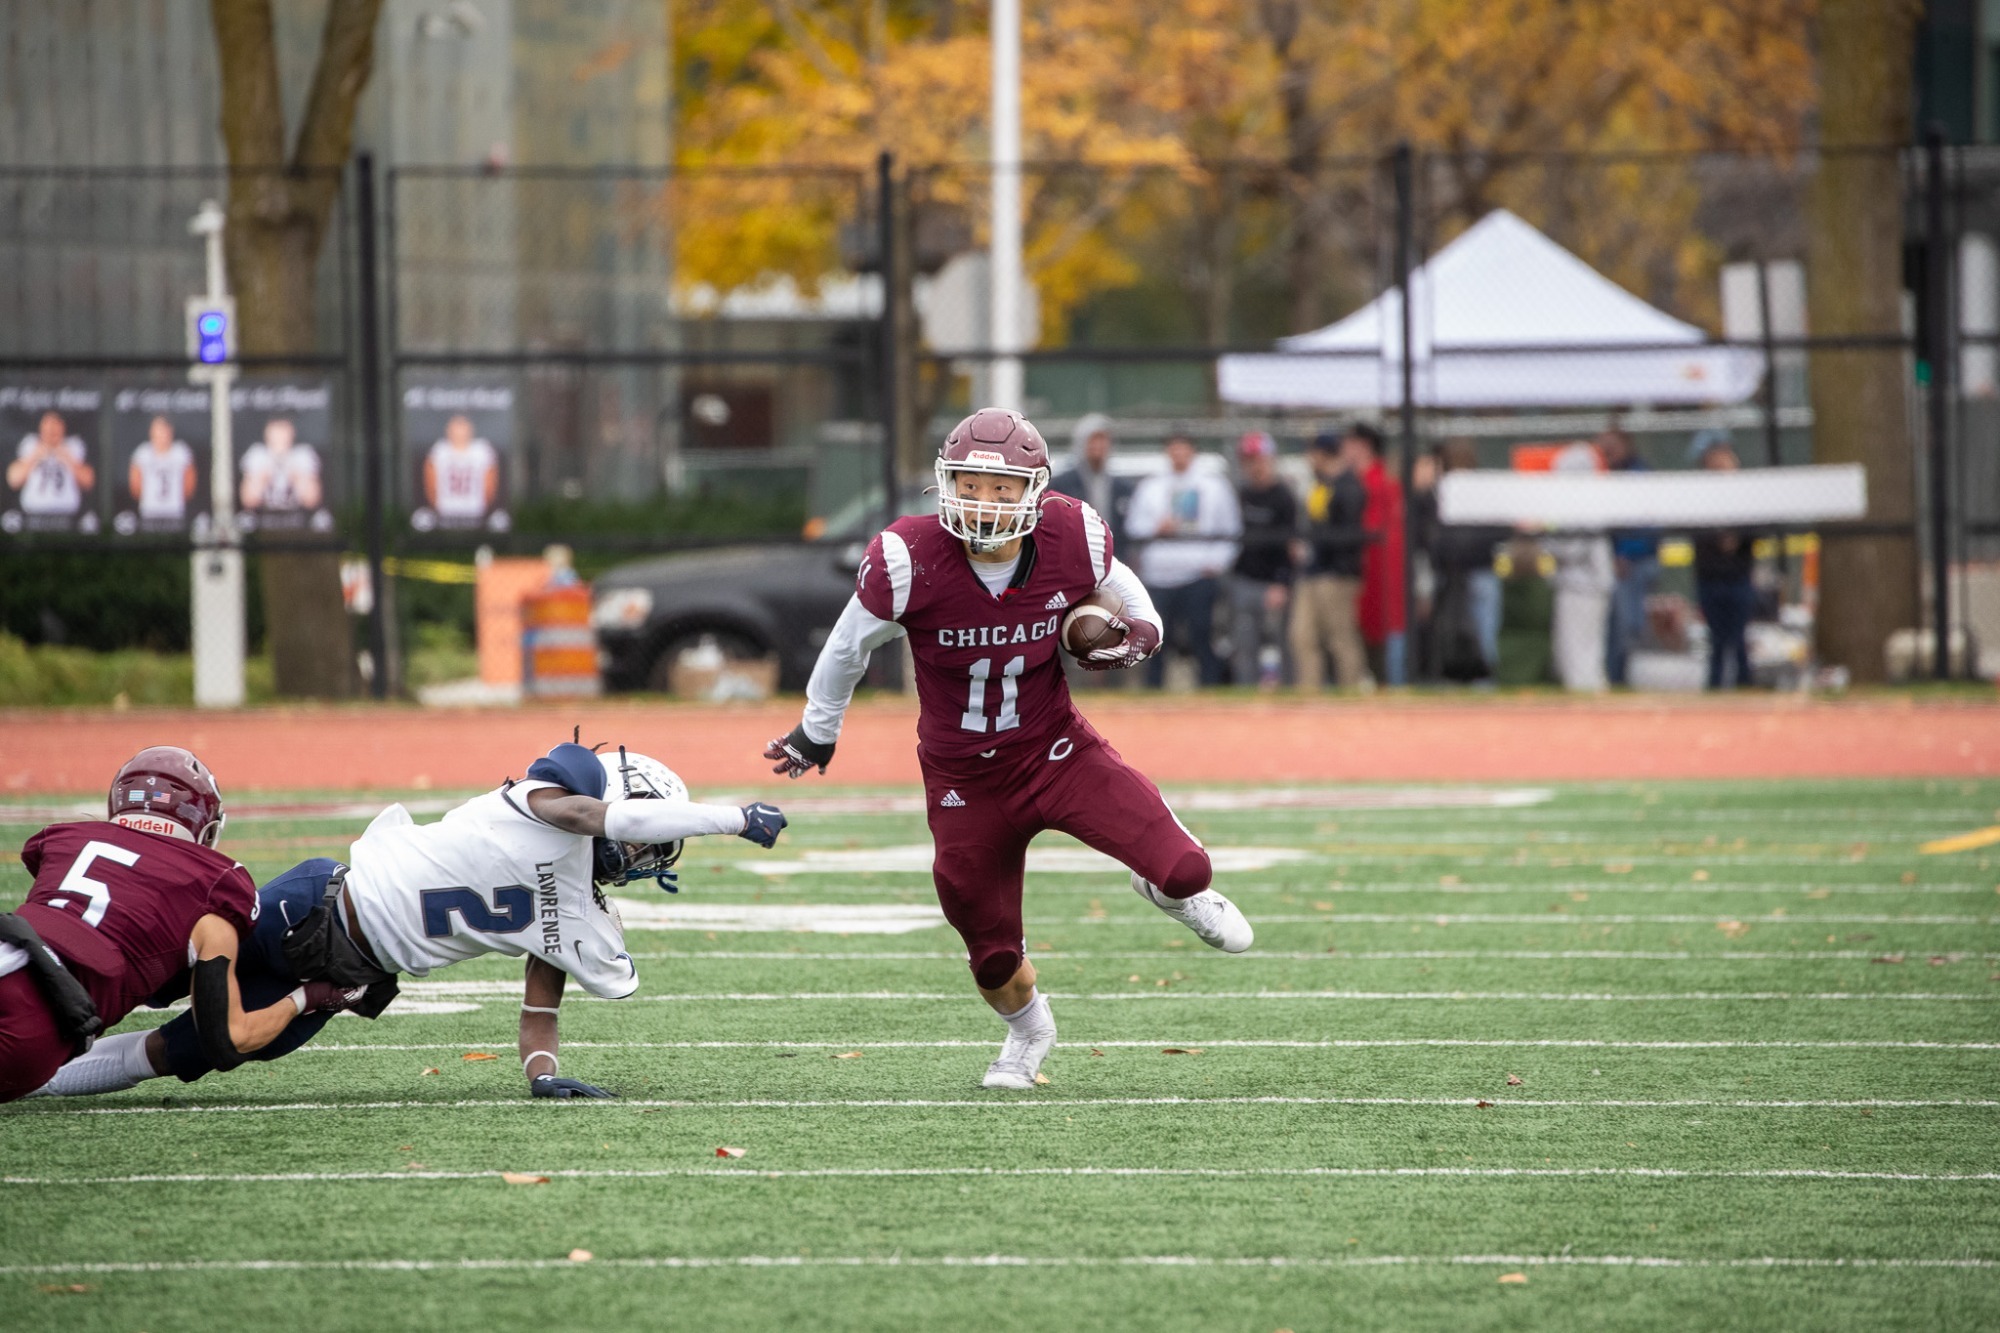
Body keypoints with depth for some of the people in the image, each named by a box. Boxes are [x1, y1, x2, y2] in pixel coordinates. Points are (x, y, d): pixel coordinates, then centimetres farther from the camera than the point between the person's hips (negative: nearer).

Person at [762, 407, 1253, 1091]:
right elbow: (850, 644, -1)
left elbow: (1123, 593, 9)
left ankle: (1173, 890, 23)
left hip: (1056, 750, 0)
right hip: (966, 780, 0)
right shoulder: (909, 561, -22)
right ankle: (1027, 1029, 48)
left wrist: (1137, 634, -15)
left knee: (1181, 868, -18)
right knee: (992, 952, 10)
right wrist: (817, 730, 14)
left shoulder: (1072, 541, -17)